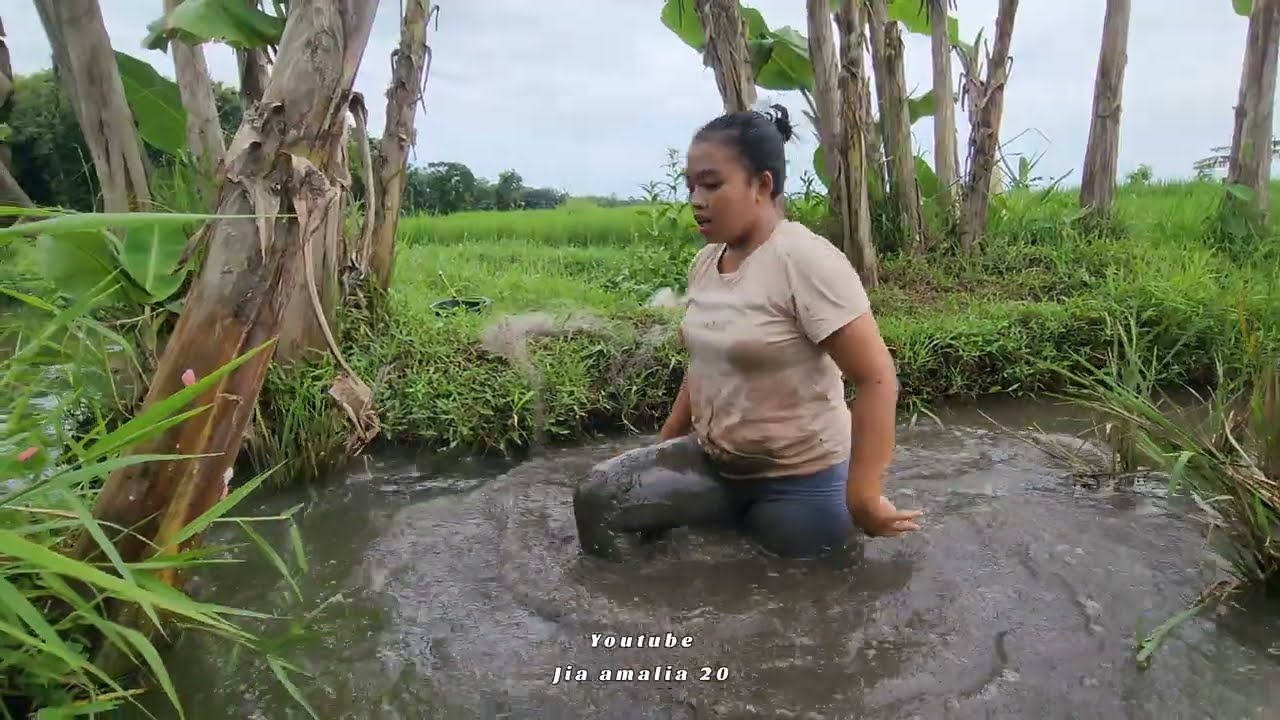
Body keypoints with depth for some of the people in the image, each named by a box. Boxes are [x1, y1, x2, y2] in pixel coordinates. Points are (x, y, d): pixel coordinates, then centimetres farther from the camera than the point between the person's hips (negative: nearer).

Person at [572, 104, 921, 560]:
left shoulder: (805, 261, -20)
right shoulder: (704, 263, 3)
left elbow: (877, 378, -21)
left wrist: (862, 498, -21)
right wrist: (664, 446, 17)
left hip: (798, 480, -6)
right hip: (713, 461, 6)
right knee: (597, 500, -9)